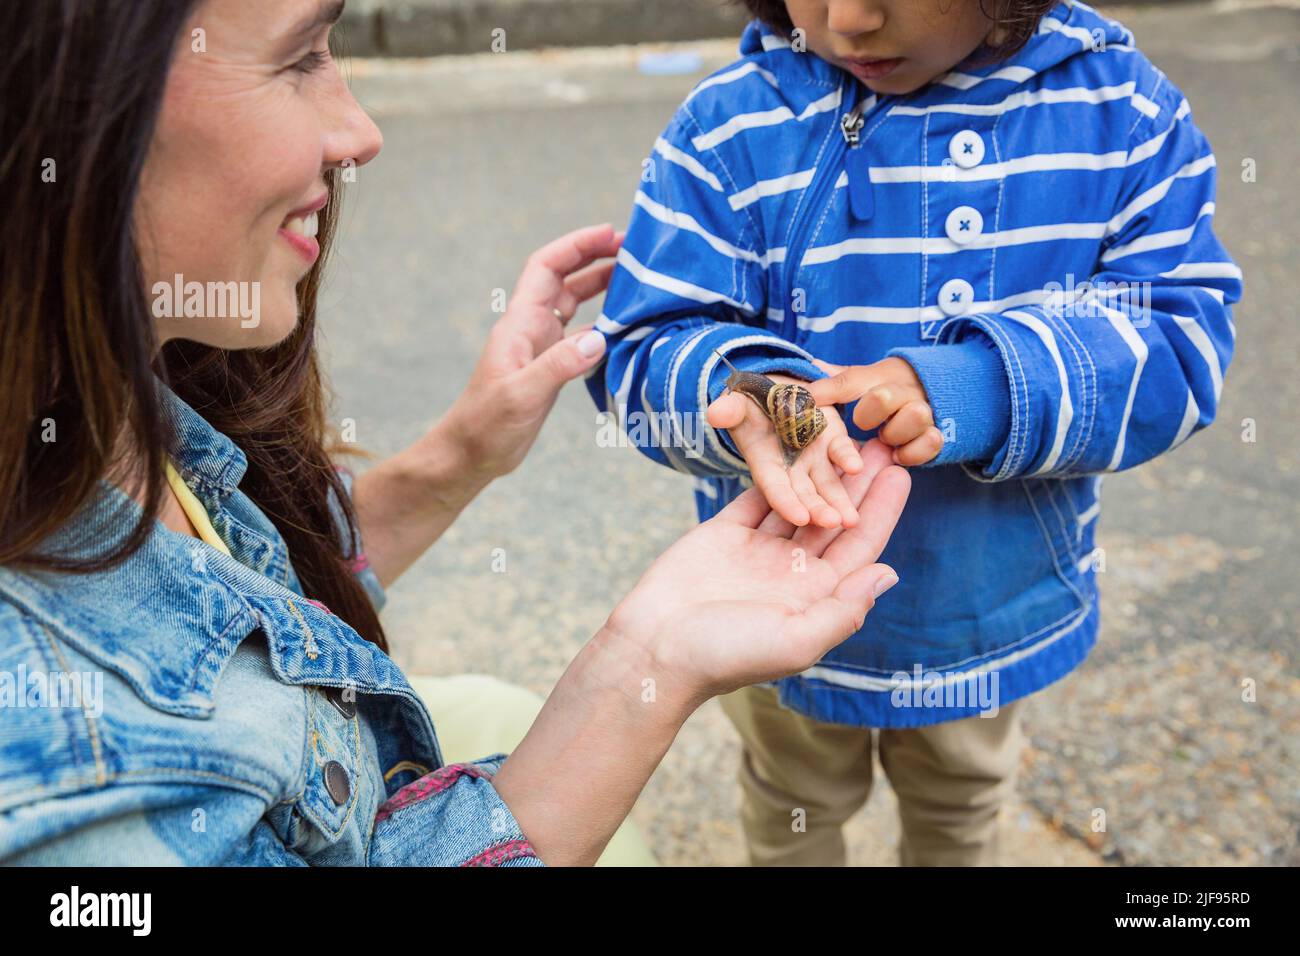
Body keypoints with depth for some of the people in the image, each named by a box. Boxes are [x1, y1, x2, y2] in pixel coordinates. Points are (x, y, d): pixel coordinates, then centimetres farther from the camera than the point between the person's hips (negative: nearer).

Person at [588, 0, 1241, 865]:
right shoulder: (732, 125, -18)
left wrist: (984, 389, -37)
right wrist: (750, 393, -42)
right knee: (796, 812, 28)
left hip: (1002, 601, 2)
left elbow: (1183, 342, -19)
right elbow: (643, 349, -19)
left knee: (964, 811, 32)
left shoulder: (1124, 109, -14)